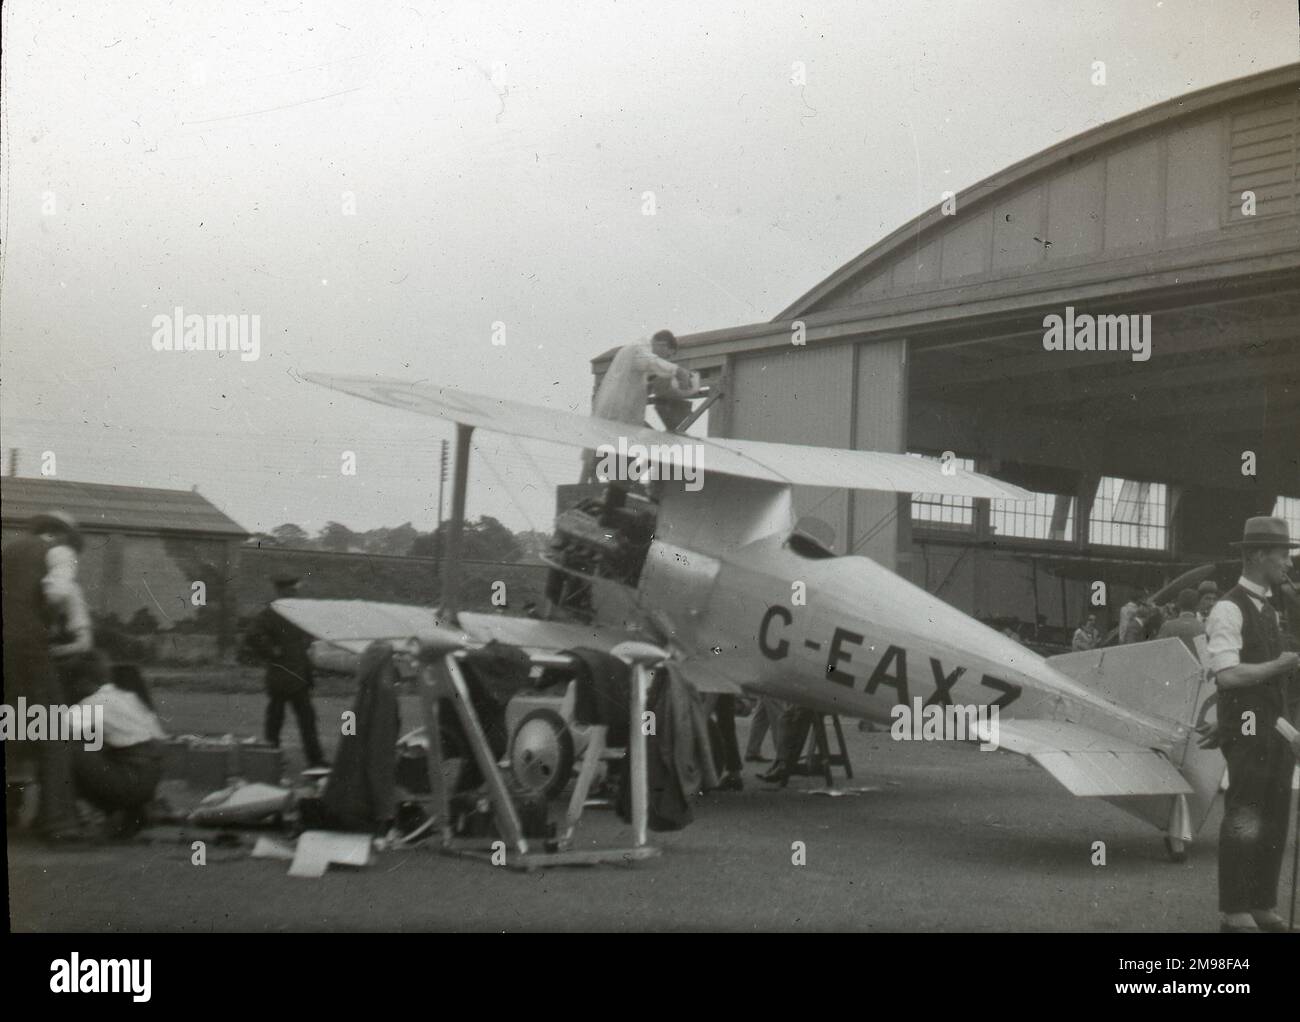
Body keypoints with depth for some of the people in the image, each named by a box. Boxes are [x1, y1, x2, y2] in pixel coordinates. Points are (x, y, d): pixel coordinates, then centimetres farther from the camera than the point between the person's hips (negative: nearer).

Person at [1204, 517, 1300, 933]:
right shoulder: (1229, 609, -12)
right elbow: (1227, 674, -20)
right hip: (1246, 726, -9)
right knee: (1244, 821, -6)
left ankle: (1265, 910, 20)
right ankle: (1235, 915, 1)